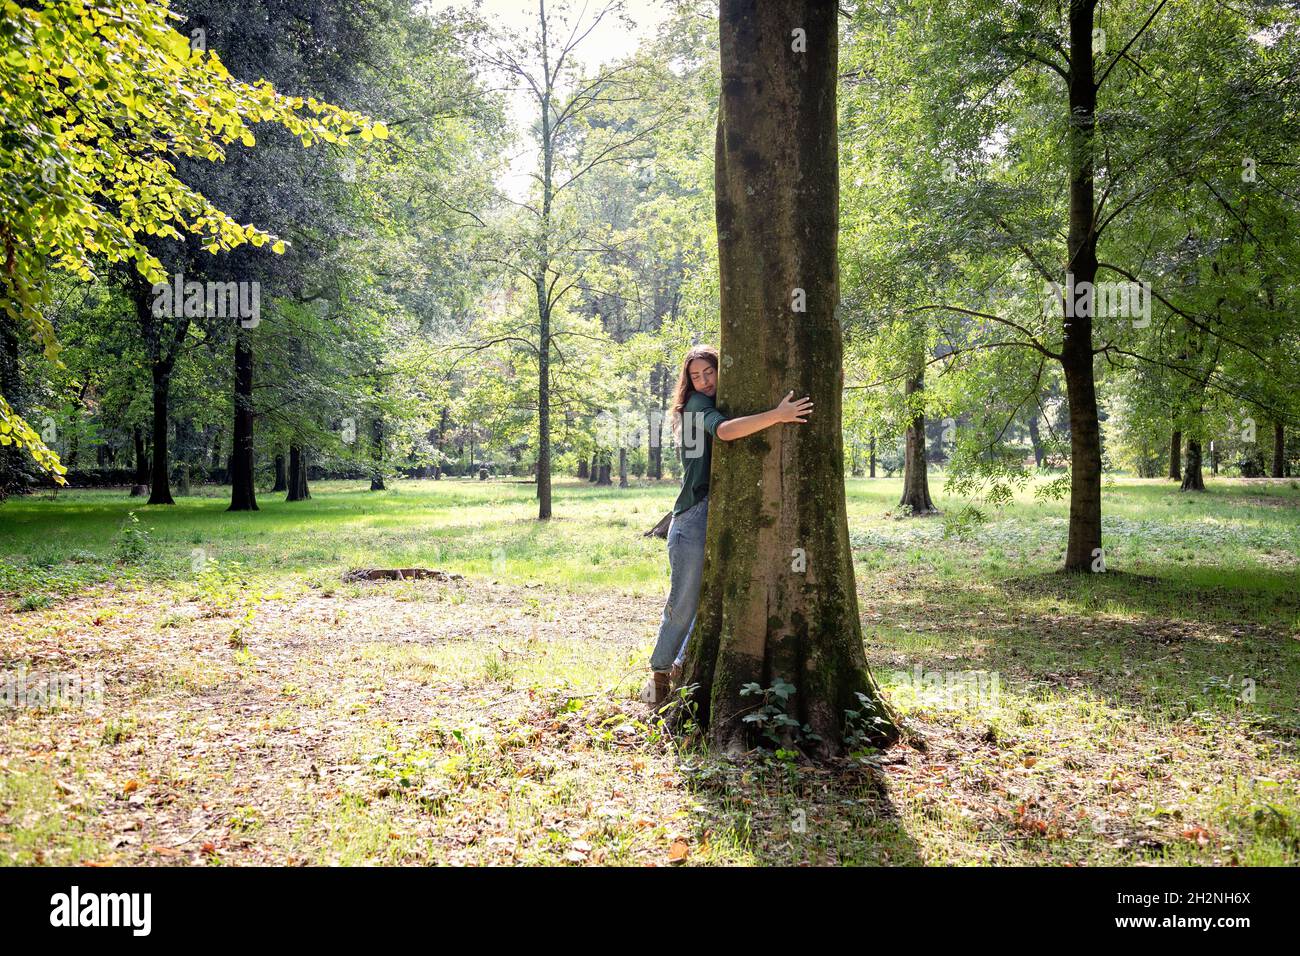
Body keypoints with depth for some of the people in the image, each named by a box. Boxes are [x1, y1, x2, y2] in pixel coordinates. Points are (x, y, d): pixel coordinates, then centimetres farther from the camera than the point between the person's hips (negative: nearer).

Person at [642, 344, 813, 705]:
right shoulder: (696, 405, -6)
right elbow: (723, 430, -27)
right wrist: (777, 415, -31)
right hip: (695, 515, -7)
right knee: (684, 603, -4)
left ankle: (683, 665, 24)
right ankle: (659, 672, 10)